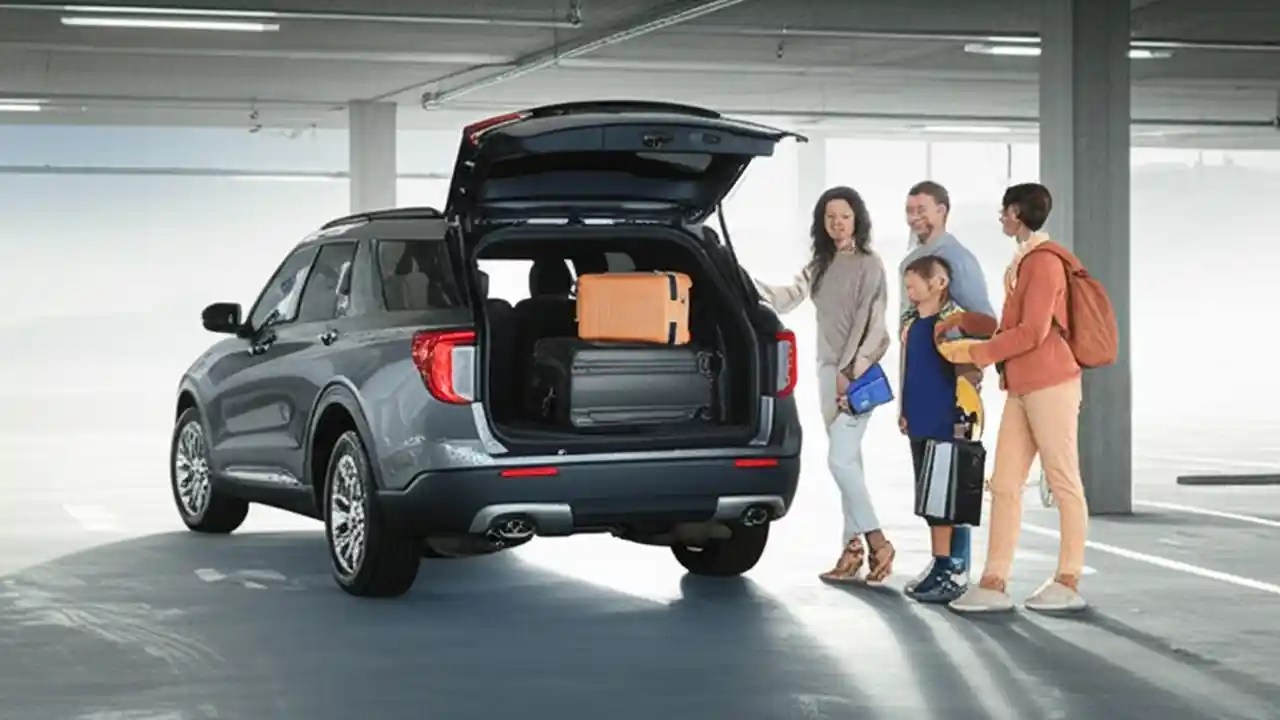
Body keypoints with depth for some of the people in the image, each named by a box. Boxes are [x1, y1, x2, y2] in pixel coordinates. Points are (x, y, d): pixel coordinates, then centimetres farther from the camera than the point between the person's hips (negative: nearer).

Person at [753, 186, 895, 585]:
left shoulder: (870, 265, -6)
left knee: (840, 460, -13)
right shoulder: (820, 266, 15)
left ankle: (876, 542, -5)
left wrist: (851, 372, -16)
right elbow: (788, 297, 5)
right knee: (848, 461, 8)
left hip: (858, 372, -7)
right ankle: (853, 549, 11)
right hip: (830, 371, 7)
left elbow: (872, 324, -12)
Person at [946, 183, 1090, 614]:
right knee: (1004, 485, 4)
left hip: (1050, 386, -10)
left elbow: (1032, 332, -17)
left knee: (1064, 484, -1)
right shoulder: (1021, 262, 18)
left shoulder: (1044, 262, -11)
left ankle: (1068, 583, 5)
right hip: (1021, 388, 10)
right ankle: (994, 583, 4)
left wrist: (975, 353, -12)